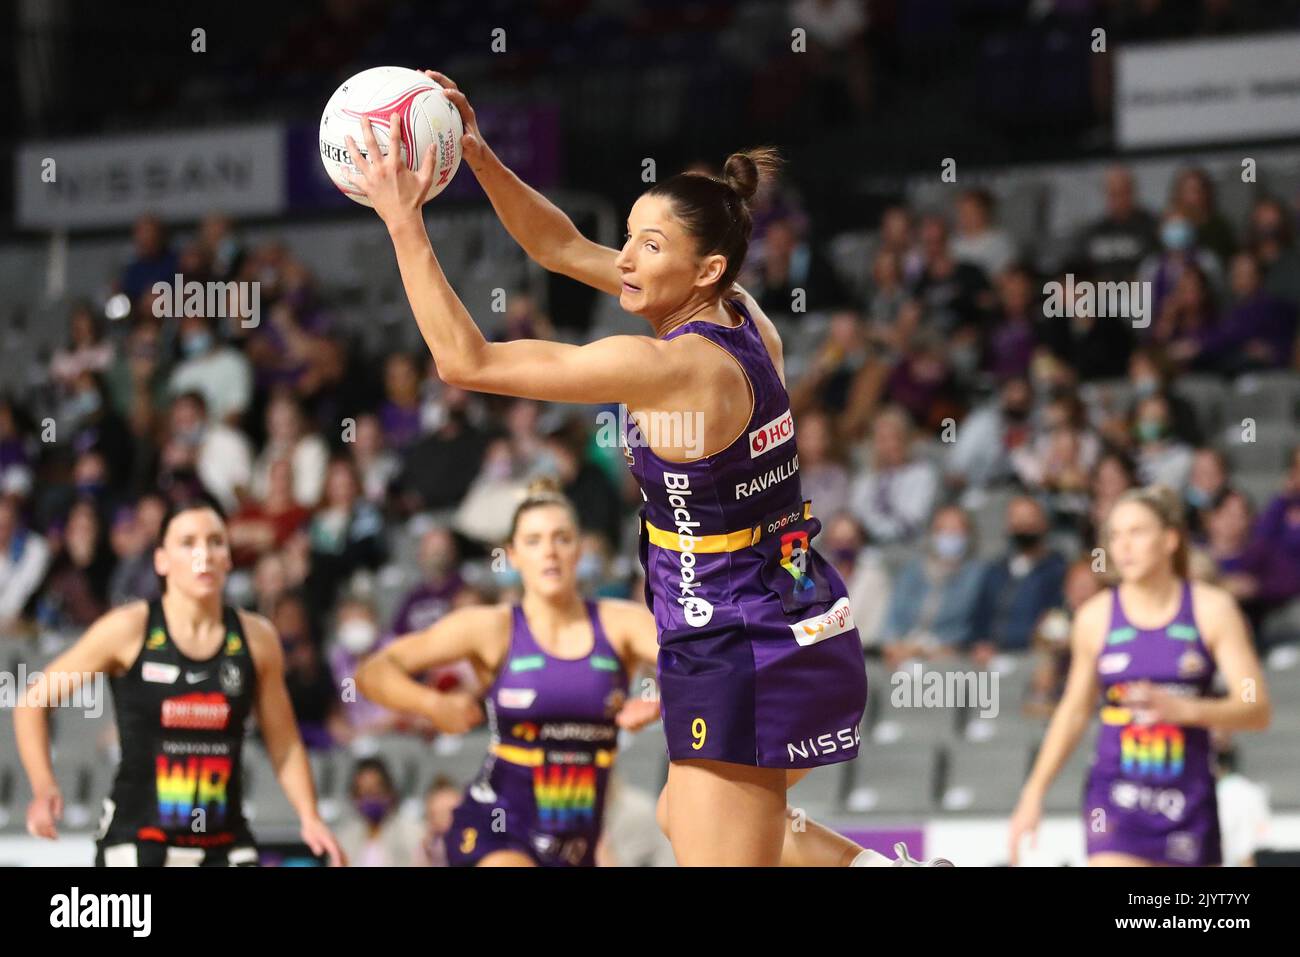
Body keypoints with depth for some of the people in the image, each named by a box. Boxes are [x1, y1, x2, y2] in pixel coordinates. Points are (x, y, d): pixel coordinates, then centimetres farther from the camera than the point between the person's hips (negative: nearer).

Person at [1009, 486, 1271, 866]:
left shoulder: (1212, 609, -1)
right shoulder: (1096, 617, 3)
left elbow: (1256, 709, -6)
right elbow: (1073, 711, 15)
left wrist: (1183, 709, -22)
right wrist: (1034, 793, 11)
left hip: (1188, 800, 1)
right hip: (1116, 794, -1)